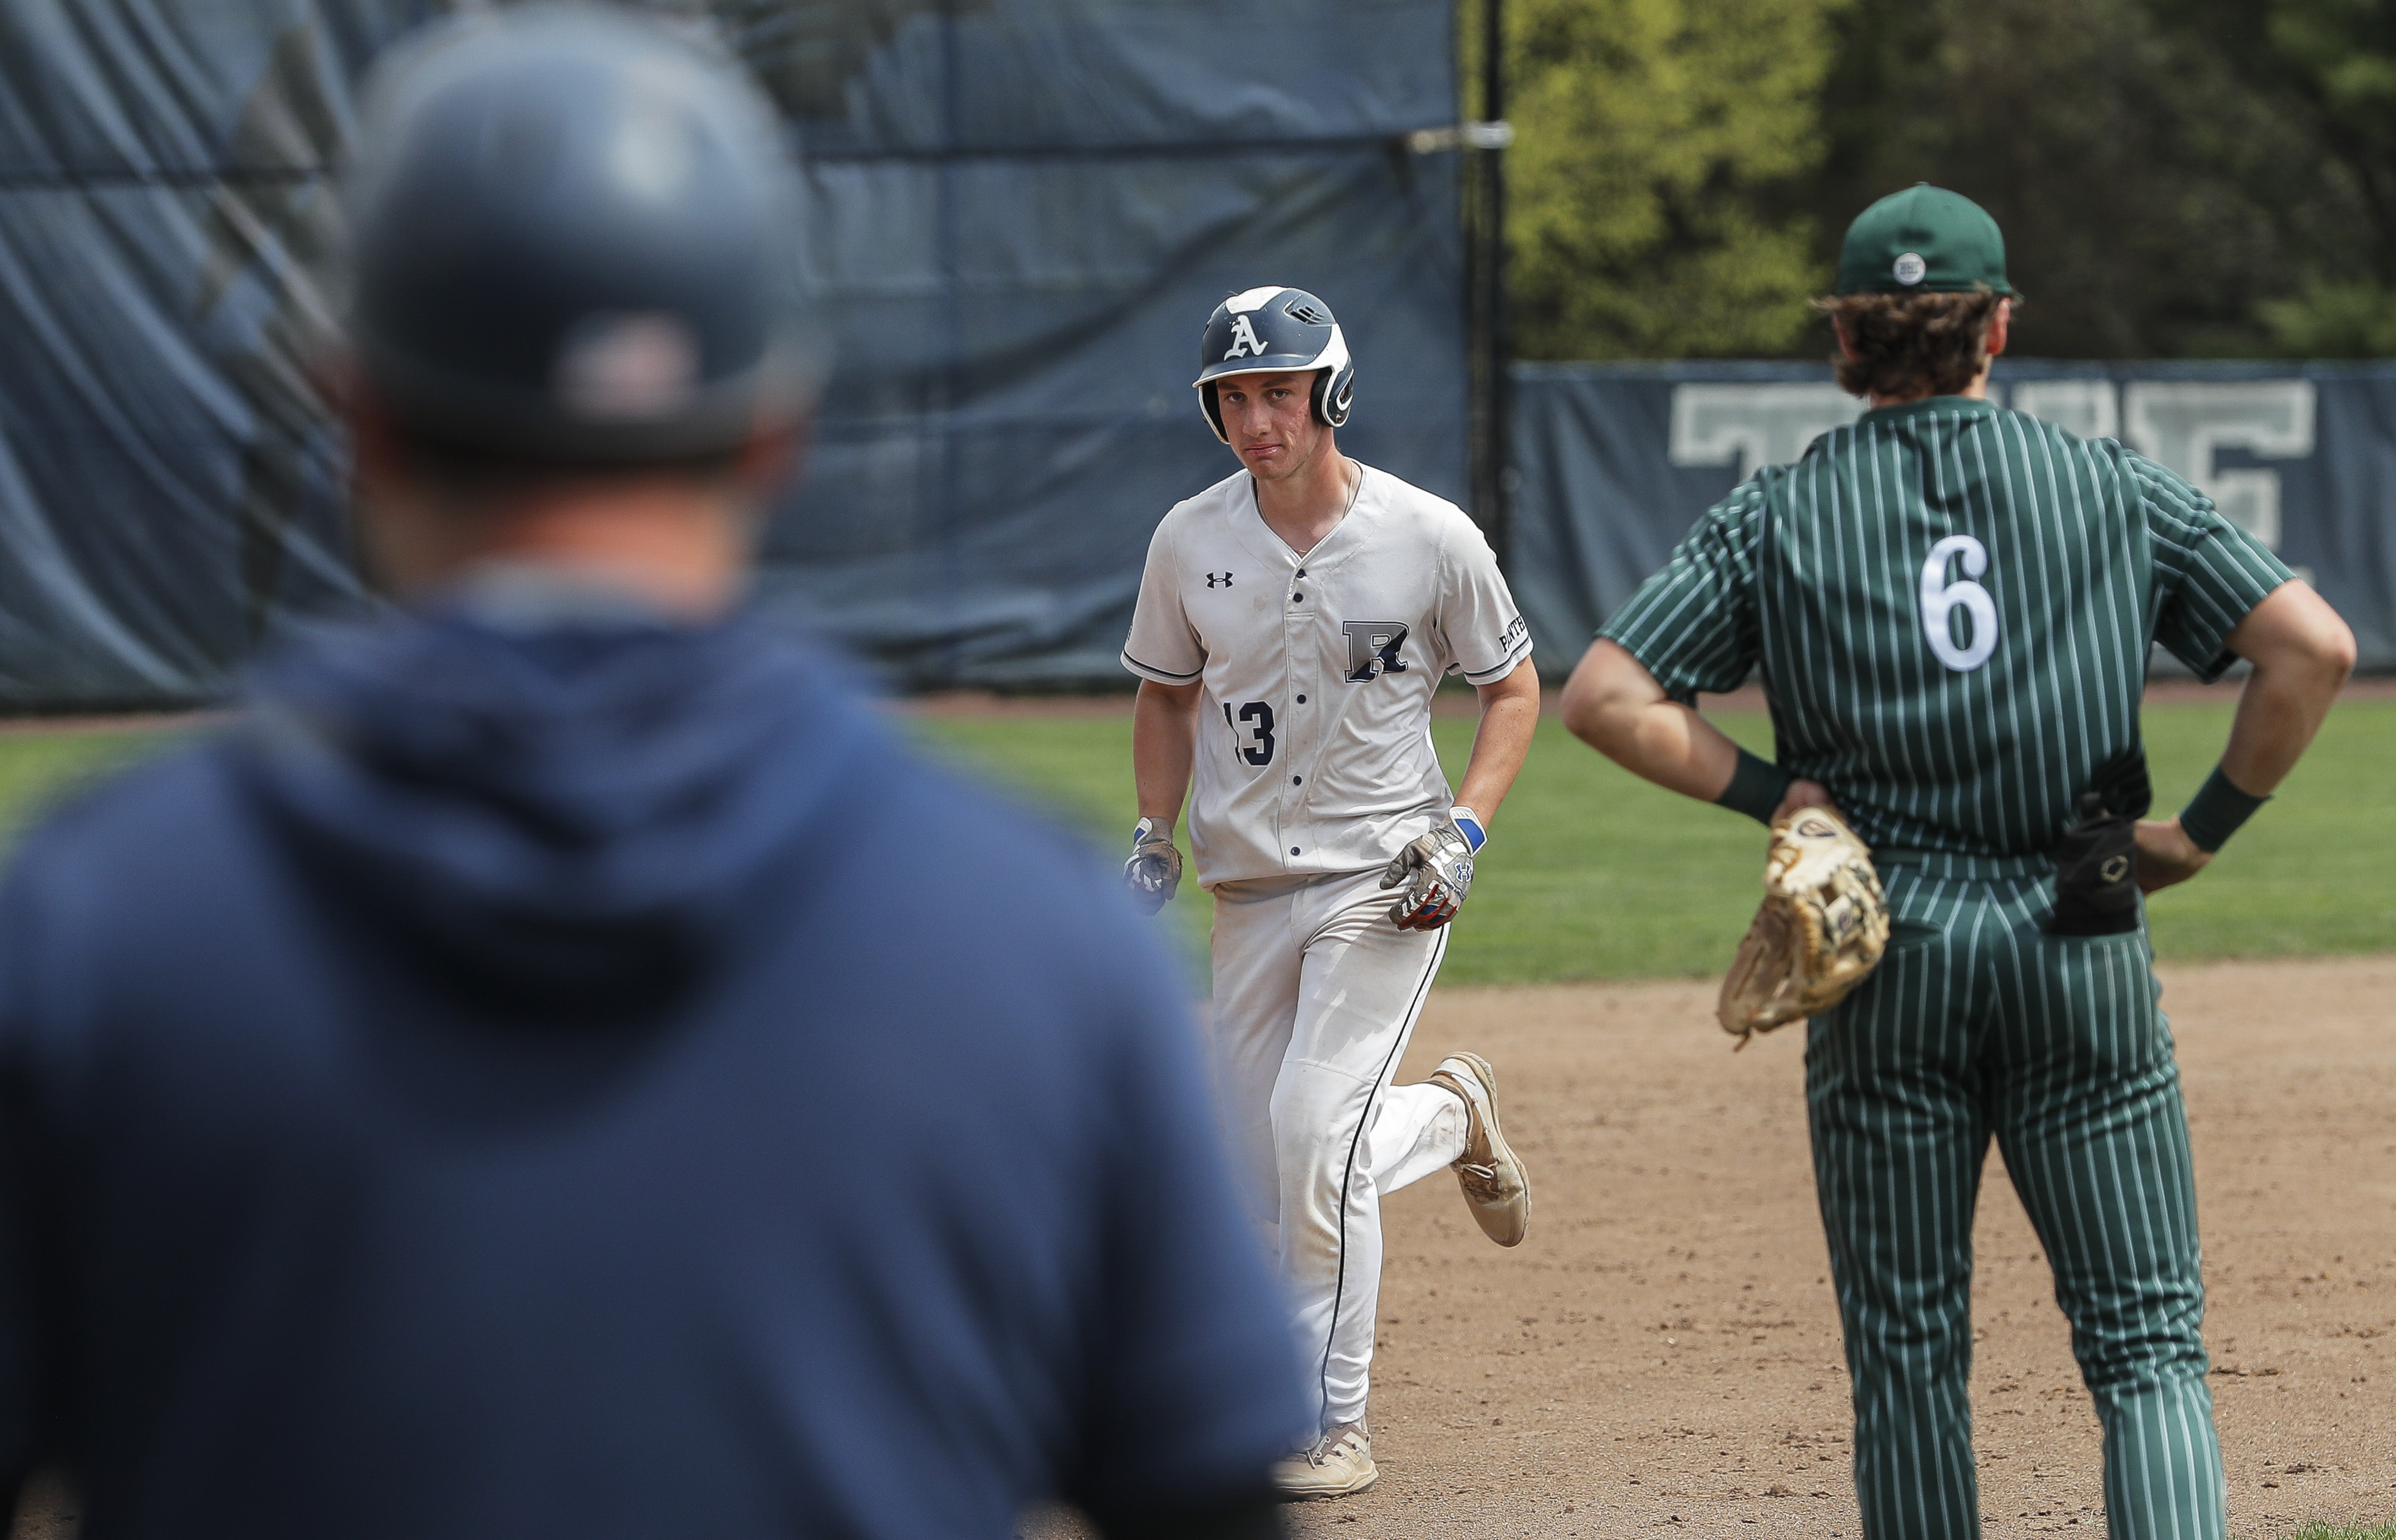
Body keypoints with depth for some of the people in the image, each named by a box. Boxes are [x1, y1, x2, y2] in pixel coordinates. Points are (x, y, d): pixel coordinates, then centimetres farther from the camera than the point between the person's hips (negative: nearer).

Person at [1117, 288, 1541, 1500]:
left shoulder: (1431, 538, -9)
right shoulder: (1190, 542, 0)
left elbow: (1512, 686, 3)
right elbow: (1167, 694, 16)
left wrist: (1465, 832, -10)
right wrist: (1155, 830, 2)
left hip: (1384, 883, -4)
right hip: (1251, 889, 5)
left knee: (1313, 1128, -19)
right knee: (1256, 1172, 2)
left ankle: (1334, 1424, -3)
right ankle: (1451, 1117, 30)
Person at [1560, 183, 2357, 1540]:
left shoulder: (1783, 513, 4)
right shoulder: (2116, 487, 4)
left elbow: (1603, 694, -3)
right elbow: (2315, 645, -4)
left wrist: (1768, 791, 2)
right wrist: (2206, 829, 3)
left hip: (1886, 950, 0)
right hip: (2084, 940, 0)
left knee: (1907, 1345, 9)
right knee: (2146, 1335, 2)